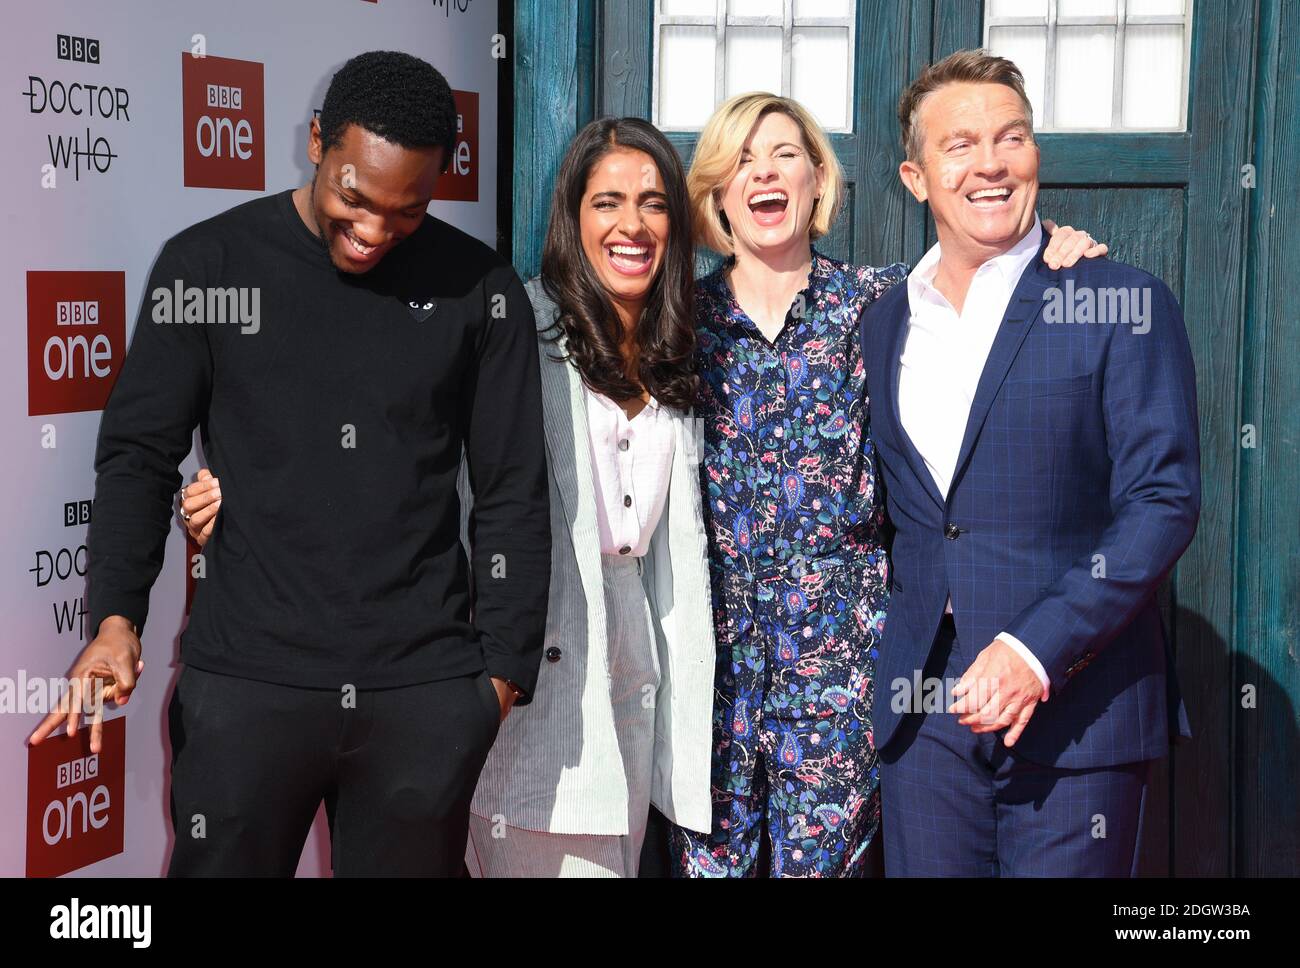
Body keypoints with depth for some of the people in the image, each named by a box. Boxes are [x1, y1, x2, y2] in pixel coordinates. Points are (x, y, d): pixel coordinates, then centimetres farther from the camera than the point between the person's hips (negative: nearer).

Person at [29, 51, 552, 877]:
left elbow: (513, 494, 6)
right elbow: (140, 452, 1)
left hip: (427, 691, 1)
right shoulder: (208, 265, -1)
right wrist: (117, 615, -12)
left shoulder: (480, 292, 2)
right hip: (247, 682, -1)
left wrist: (505, 667, 3)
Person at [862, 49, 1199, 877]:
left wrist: (1037, 648, -19)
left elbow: (1165, 499, -10)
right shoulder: (887, 324, 11)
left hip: (1078, 707, -4)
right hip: (926, 710, 4)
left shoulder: (1123, 306, -4)